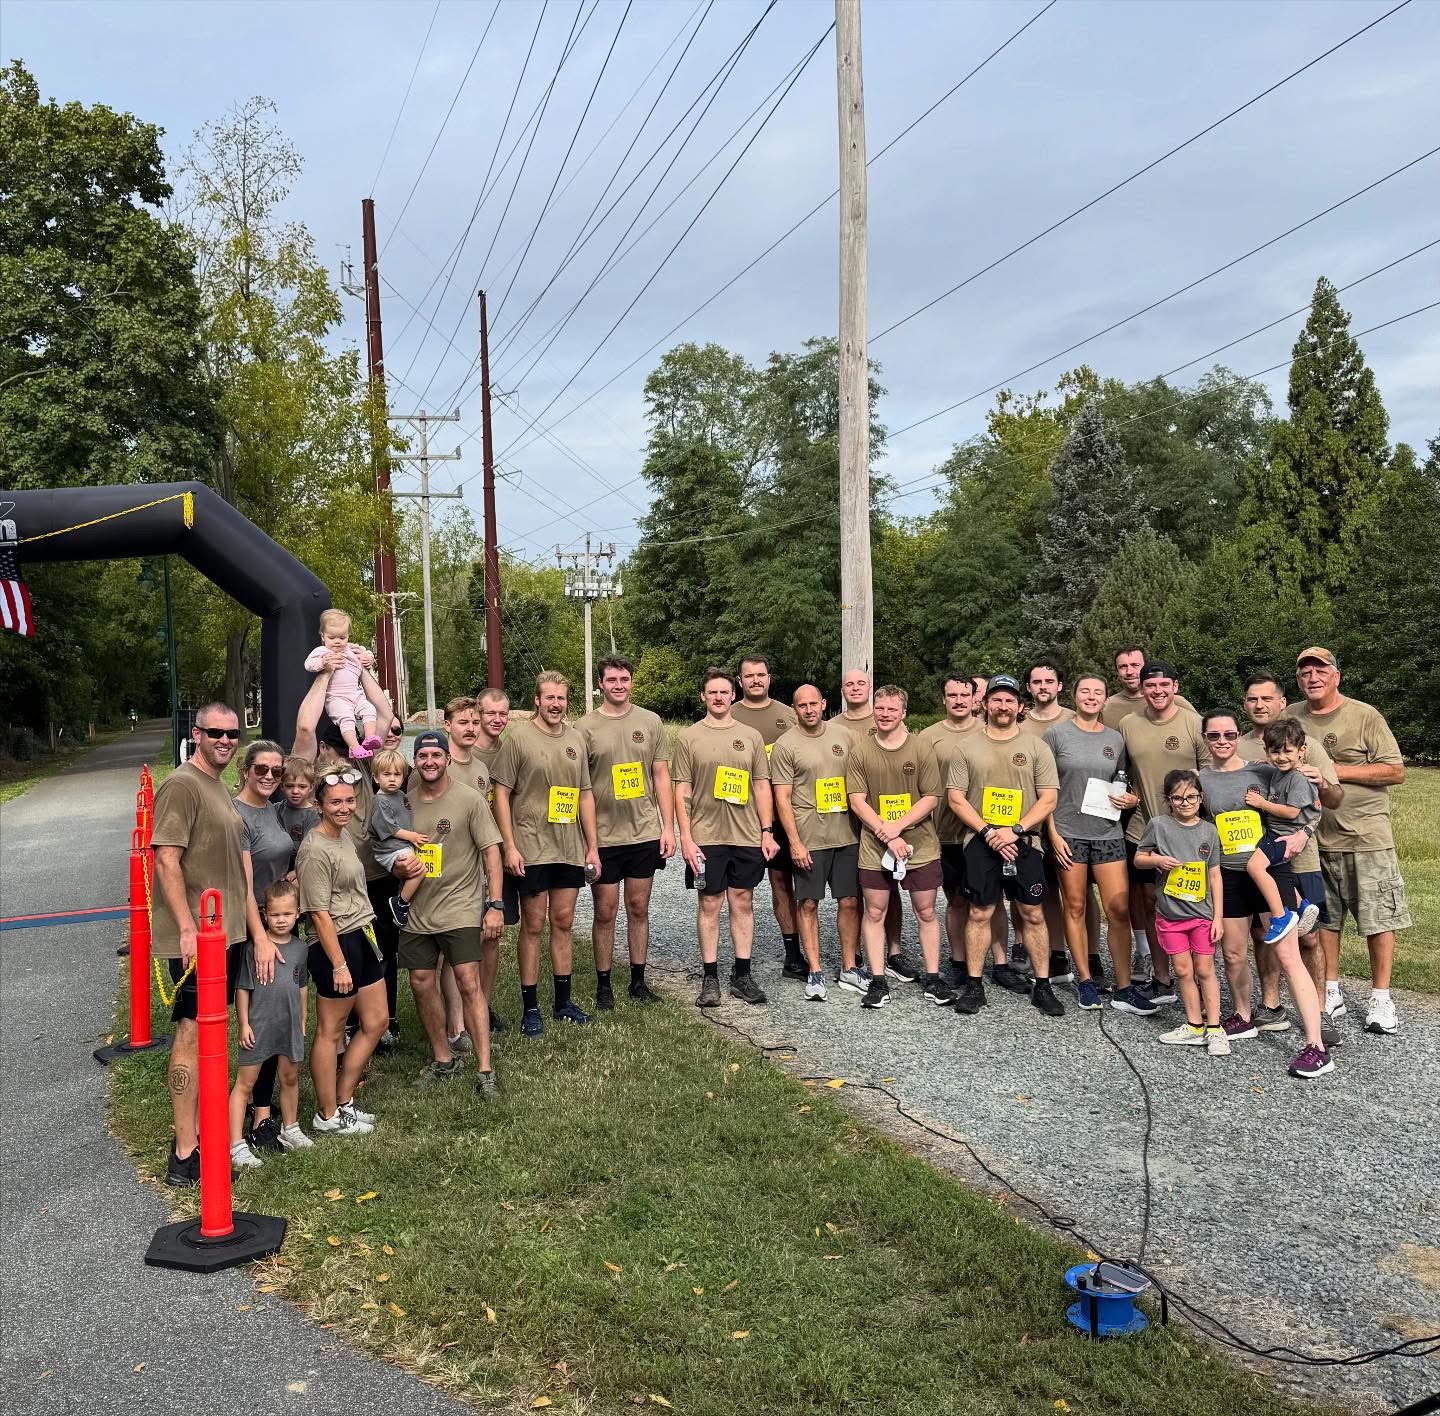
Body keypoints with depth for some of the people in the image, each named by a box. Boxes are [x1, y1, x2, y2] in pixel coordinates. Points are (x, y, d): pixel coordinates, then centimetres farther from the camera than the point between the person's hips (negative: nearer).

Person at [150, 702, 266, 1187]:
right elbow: (167, 861, -18)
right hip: (196, 937, -9)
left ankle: (198, 1128, 22)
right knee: (192, 1032, -6)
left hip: (228, 933, 9)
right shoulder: (180, 786, -11)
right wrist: (188, 928, -22)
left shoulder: (222, 790, 17)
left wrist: (258, 933, 15)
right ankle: (185, 1154, -2)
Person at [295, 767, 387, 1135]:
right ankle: (327, 1117, 16)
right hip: (336, 945, -10)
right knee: (330, 1032, 3)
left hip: (363, 939, 10)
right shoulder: (315, 850, -19)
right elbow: (320, 913, -20)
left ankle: (343, 1102, 27)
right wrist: (338, 964, -19)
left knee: (375, 1022, 15)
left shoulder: (344, 835, 9)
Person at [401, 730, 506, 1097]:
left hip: (460, 908, -5)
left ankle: (485, 1070, -7)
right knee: (422, 984, 8)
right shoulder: (405, 801, 5)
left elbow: (491, 851, -7)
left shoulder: (469, 799, -6)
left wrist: (495, 905, -12)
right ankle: (442, 1059, 26)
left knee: (469, 983, -11)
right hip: (417, 910, 5)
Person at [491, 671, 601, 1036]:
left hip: (570, 849, 5)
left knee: (563, 922, 12)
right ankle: (530, 1008, 12)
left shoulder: (576, 739, 9)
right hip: (531, 850, -5)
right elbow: (501, 793, -7)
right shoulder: (518, 738, -6)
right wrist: (509, 846, -12)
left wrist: (592, 846, 11)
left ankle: (563, 1002, 23)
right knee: (533, 925, 2)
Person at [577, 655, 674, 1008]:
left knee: (638, 909, 11)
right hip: (603, 837, -2)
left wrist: (668, 827, 2)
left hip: (645, 834, 2)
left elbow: (661, 777, 7)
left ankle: (638, 981, 21)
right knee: (605, 912, 5)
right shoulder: (585, 728, -3)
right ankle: (603, 984, 16)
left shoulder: (650, 722, 5)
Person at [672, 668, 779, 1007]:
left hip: (747, 837, 2)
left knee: (743, 903, 8)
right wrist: (686, 838, -7)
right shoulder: (689, 738, 1)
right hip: (705, 838, -2)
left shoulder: (751, 737, 7)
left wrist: (767, 831, 2)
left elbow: (762, 787, 9)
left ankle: (742, 975, 17)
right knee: (709, 905, 4)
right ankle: (710, 978, 13)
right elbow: (682, 792, -1)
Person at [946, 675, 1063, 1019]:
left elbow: (1048, 799, -1)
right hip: (980, 842, 0)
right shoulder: (969, 747, 5)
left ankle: (1043, 986, 12)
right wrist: (988, 832, -10)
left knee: (1032, 914, 3)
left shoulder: (1036, 747, 4)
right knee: (979, 913, 4)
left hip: (1024, 842, 0)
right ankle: (974, 986, 12)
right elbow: (956, 798, 1)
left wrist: (1015, 830, -13)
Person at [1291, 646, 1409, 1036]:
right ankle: (1331, 996, 22)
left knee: (1379, 918, 1)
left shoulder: (1365, 716, -6)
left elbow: (1396, 771, -9)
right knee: (1324, 919, 11)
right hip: (1316, 838, 4)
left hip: (1366, 837, -4)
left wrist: (1337, 771, -15)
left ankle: (1381, 1000, 12)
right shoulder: (1292, 720, 6)